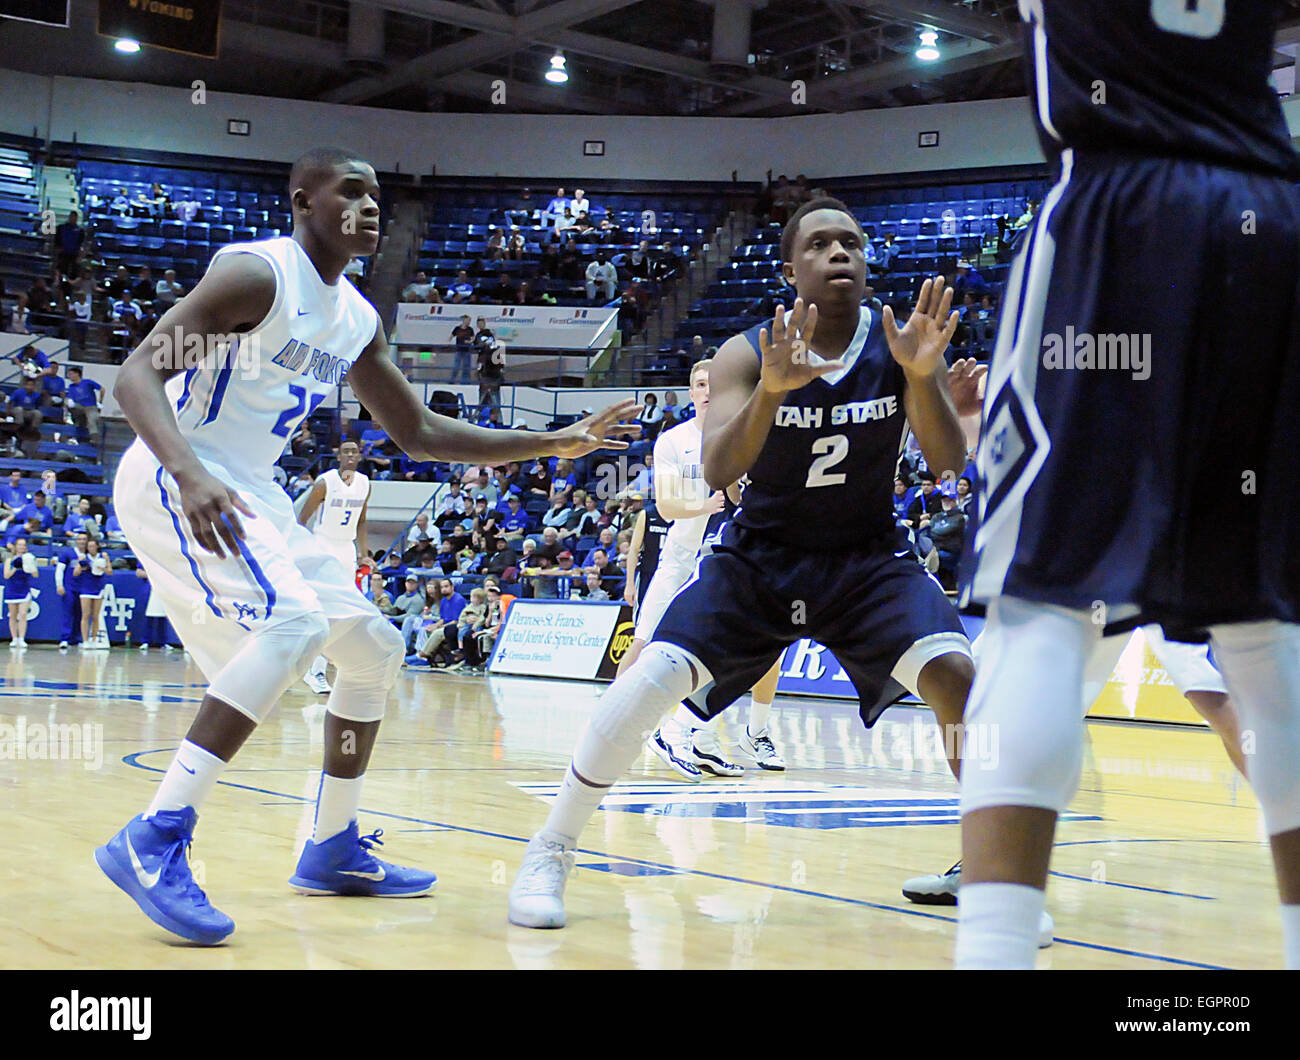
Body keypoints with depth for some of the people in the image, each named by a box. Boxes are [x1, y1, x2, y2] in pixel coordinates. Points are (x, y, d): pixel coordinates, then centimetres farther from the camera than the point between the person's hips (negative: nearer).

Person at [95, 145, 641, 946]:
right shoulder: (258, 273, -15)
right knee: (294, 622, -31)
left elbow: (419, 433, 19)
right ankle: (154, 841, -30)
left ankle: (334, 849, 22)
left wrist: (552, 444, 12)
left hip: (253, 496, 9)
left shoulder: (358, 320, 11)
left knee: (375, 646, 12)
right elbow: (138, 373, -23)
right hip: (176, 485, -9)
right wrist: (190, 473, -41)